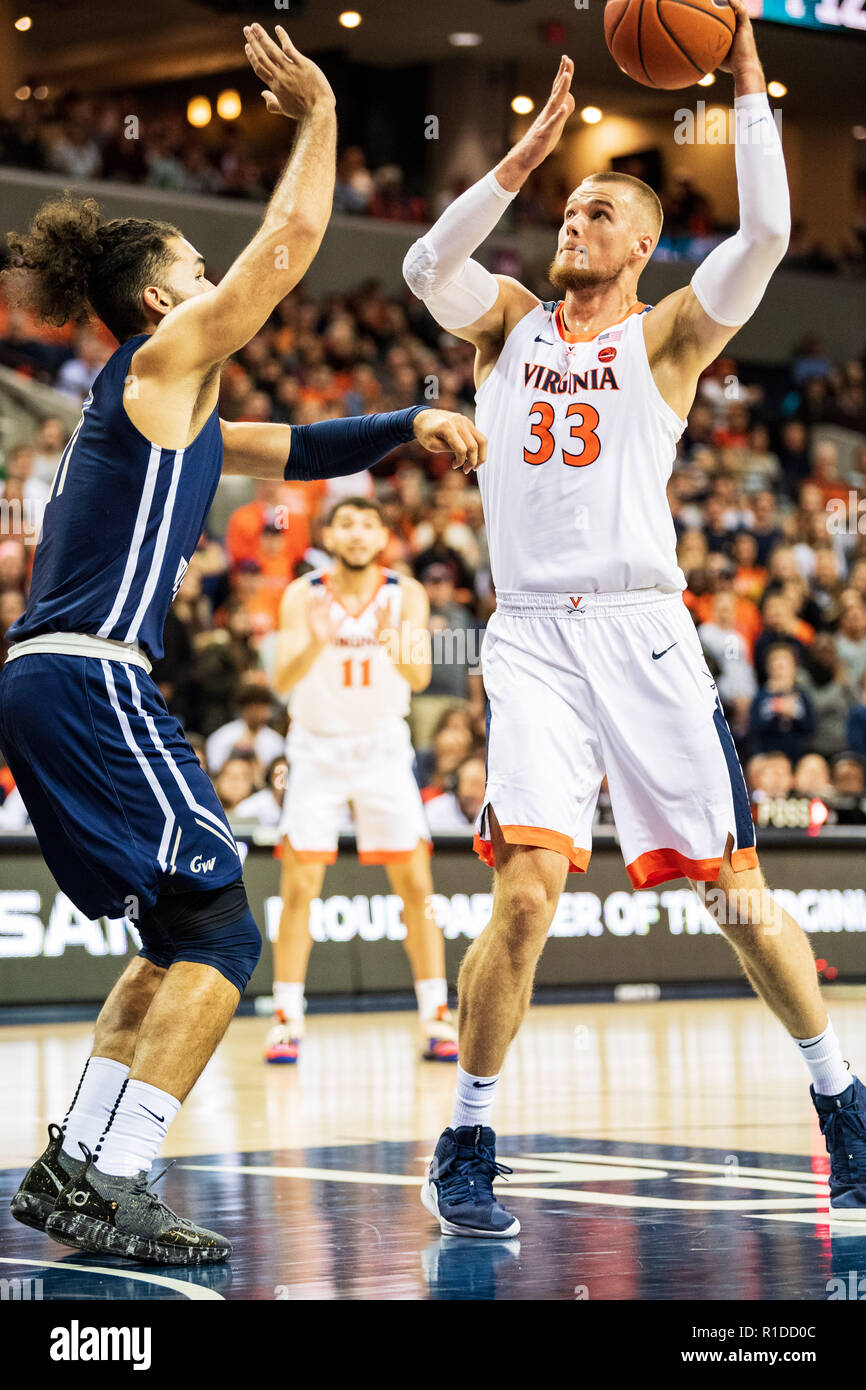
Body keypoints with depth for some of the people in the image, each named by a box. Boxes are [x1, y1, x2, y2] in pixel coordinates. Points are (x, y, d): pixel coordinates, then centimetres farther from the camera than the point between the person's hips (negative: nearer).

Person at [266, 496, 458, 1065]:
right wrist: (315, 642, -42)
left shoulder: (406, 594, -8)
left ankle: (437, 1018, 2)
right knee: (299, 887, -6)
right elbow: (284, 680, -21)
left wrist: (390, 643, -42)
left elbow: (420, 675, -20)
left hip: (383, 746, 1)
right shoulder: (304, 595, -10)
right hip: (317, 746, -1)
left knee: (416, 886, -4)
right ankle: (287, 1019, 1)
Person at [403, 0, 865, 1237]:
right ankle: (466, 1147, -2)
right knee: (527, 891, -15)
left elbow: (765, 235, -8)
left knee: (736, 884, 2)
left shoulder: (668, 334, 8)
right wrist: (526, 155, -8)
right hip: (531, 633, 1)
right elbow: (427, 264, -4)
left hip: (642, 628, -1)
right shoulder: (508, 322, 16)